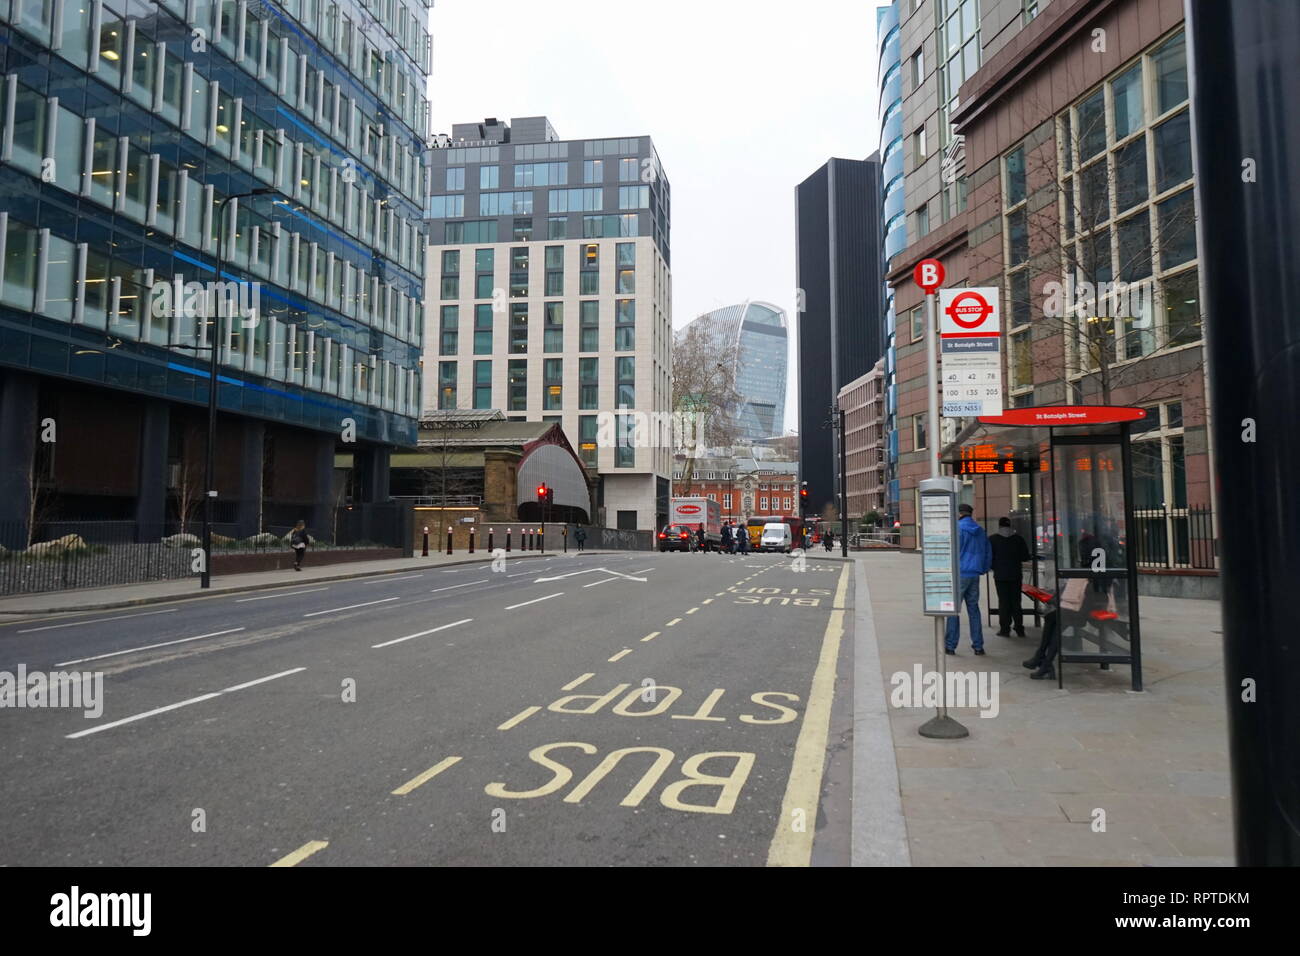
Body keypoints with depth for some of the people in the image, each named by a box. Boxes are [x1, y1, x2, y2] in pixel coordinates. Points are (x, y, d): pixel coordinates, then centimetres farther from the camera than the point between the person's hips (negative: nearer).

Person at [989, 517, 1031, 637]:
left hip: (1000, 575, -2)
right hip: (1015, 575, 2)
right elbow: (1025, 557, 4)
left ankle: (1005, 629, 1)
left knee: (1003, 602, 2)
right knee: (1016, 602, 10)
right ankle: (1019, 629, 12)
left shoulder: (993, 539, -5)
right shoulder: (1018, 539, 2)